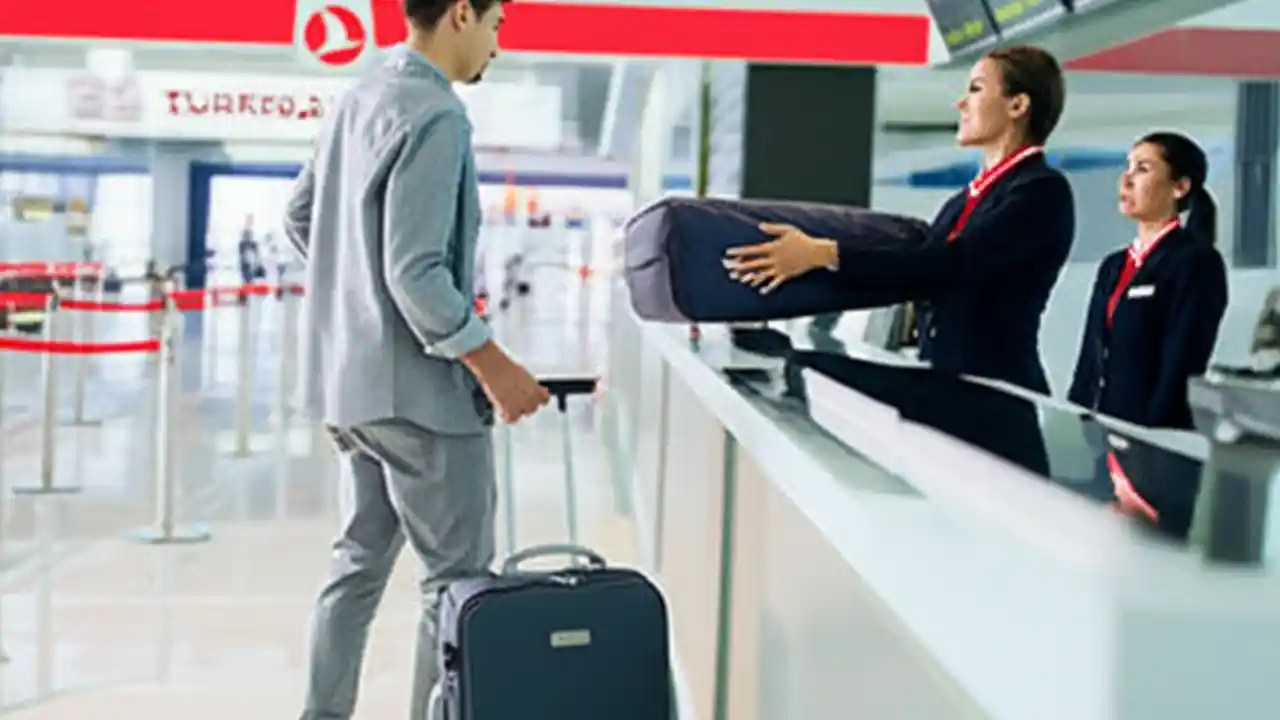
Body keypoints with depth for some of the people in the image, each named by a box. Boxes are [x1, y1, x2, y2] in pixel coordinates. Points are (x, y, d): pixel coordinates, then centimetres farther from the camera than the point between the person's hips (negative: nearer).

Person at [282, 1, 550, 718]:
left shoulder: (360, 100, 9)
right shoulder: (435, 116, -19)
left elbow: (300, 215, 19)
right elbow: (417, 271, -23)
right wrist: (495, 367, -18)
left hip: (351, 377, 9)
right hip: (417, 387, -9)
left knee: (361, 561, 16)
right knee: (459, 579, 1)